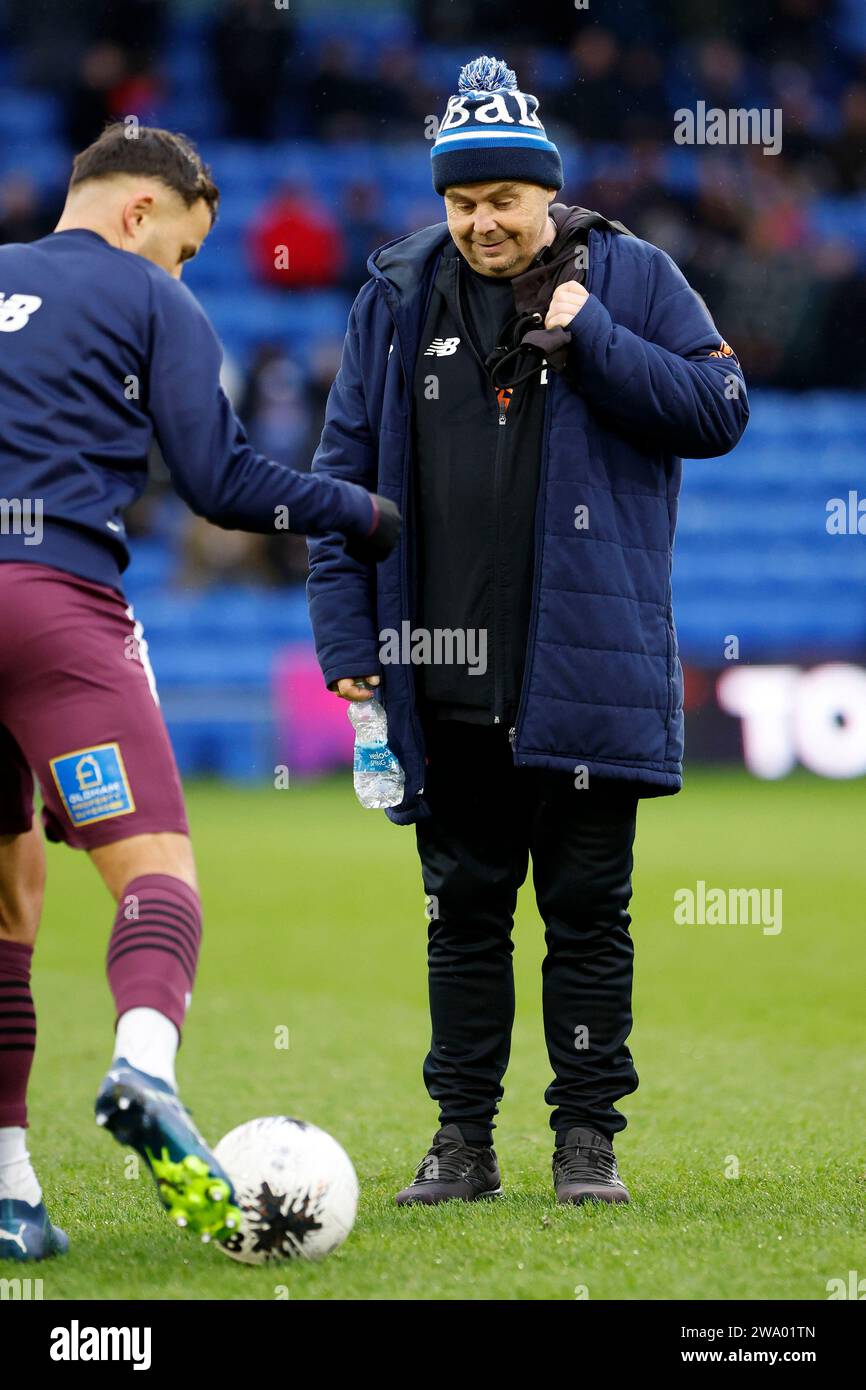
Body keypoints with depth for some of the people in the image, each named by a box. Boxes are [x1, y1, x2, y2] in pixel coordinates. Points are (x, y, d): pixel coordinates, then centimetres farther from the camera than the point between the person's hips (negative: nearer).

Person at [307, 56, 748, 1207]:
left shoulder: (630, 279, 1)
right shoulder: (397, 301, 7)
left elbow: (718, 411, -5)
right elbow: (346, 471, 8)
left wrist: (591, 339, -15)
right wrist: (347, 642, 2)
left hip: (584, 669, -2)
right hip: (443, 676, 2)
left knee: (588, 912, 3)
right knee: (463, 909, 8)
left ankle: (588, 1136, 11)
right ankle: (462, 1140, 14)